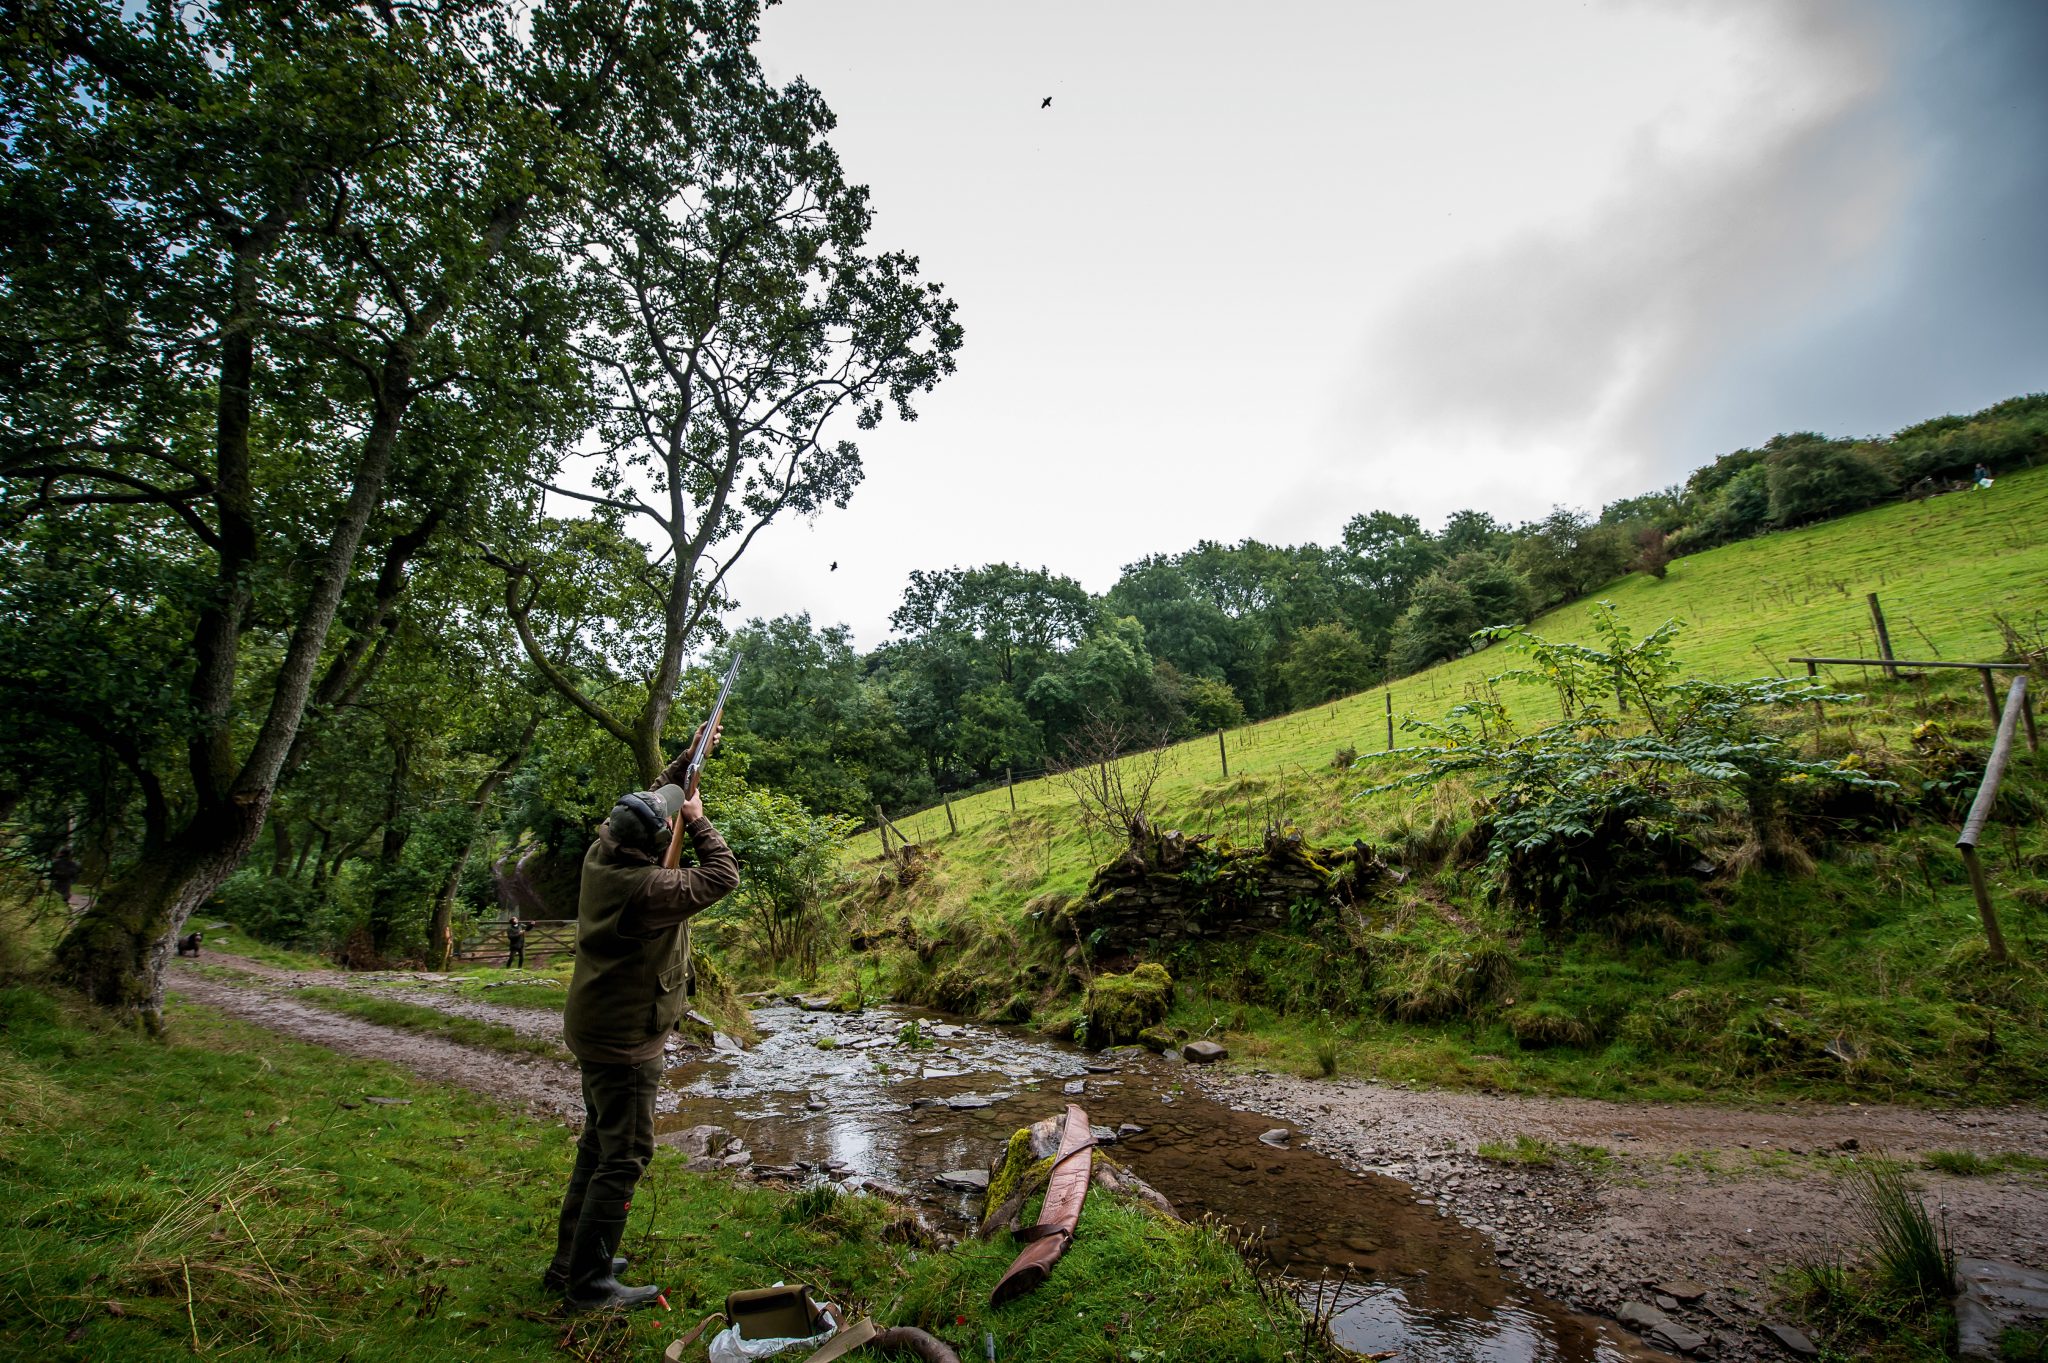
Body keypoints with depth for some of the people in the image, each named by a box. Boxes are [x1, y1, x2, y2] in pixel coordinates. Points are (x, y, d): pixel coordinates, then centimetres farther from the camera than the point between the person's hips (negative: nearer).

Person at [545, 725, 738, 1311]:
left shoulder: (600, 854, -5)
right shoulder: (647, 889, -31)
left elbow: (647, 803, 12)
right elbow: (722, 876, -21)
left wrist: (686, 760, 13)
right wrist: (699, 821, -10)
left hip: (595, 1030, 10)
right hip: (625, 1042, -10)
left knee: (600, 1146, 22)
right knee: (624, 1157, 4)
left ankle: (569, 1262, 35)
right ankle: (589, 1282, 15)